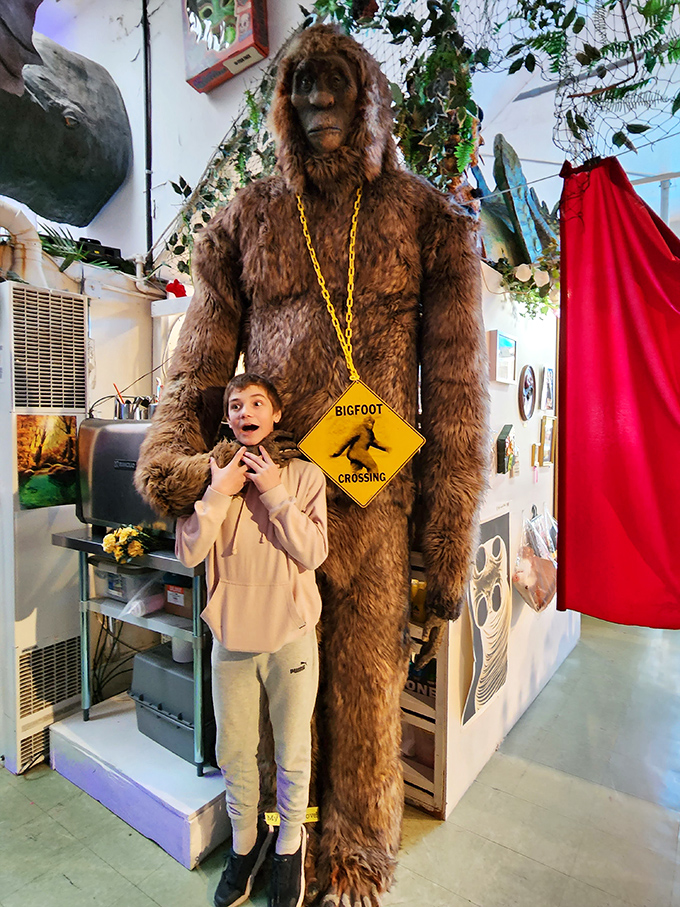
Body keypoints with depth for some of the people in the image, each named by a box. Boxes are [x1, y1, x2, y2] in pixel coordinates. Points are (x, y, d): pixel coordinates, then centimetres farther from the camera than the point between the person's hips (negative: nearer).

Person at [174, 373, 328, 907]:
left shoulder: (304, 475, -6)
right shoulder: (213, 475, 1)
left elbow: (313, 553, -15)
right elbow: (189, 552, -8)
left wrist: (273, 490, -17)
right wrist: (222, 490, -15)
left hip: (290, 637, -2)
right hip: (232, 638, 2)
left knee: (293, 754, 15)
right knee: (234, 753, 18)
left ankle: (290, 843, 43)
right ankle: (246, 839, 46)